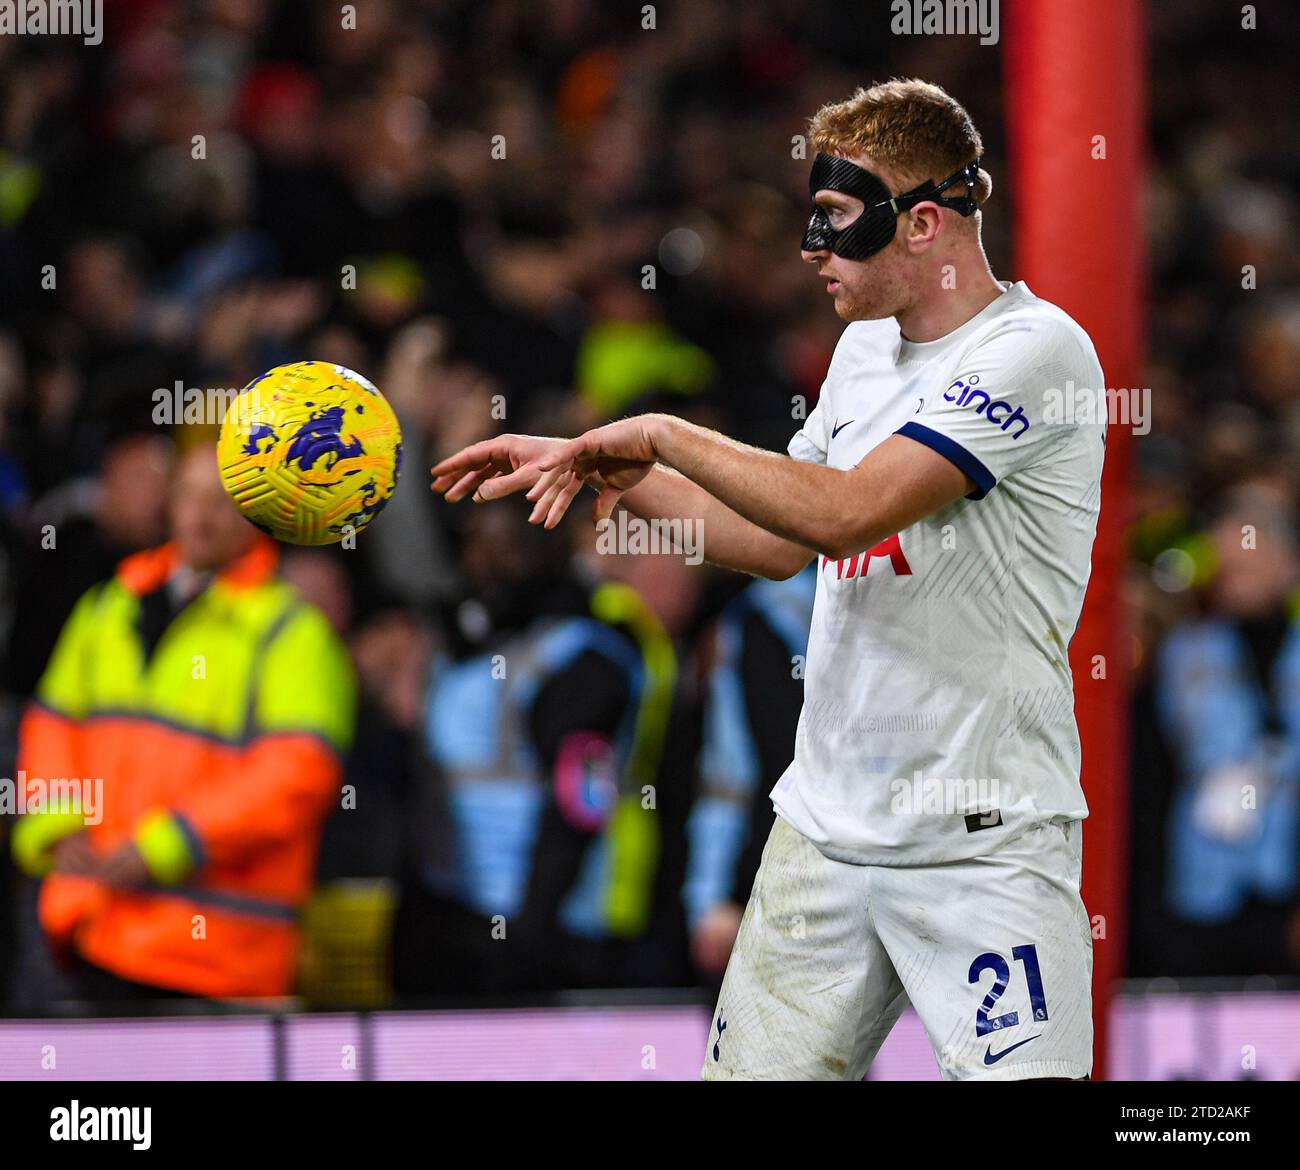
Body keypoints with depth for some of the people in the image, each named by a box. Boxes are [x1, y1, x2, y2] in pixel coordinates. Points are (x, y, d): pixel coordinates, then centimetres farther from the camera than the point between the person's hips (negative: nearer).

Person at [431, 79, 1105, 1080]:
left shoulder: (1037, 349, -14)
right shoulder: (867, 346, 15)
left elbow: (843, 511, -23)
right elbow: (774, 542, 25)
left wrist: (663, 436, -12)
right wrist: (598, 468, 18)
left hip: (987, 841, -8)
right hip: (827, 824, 8)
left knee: (1023, 1079, -16)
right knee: (751, 1071, 4)